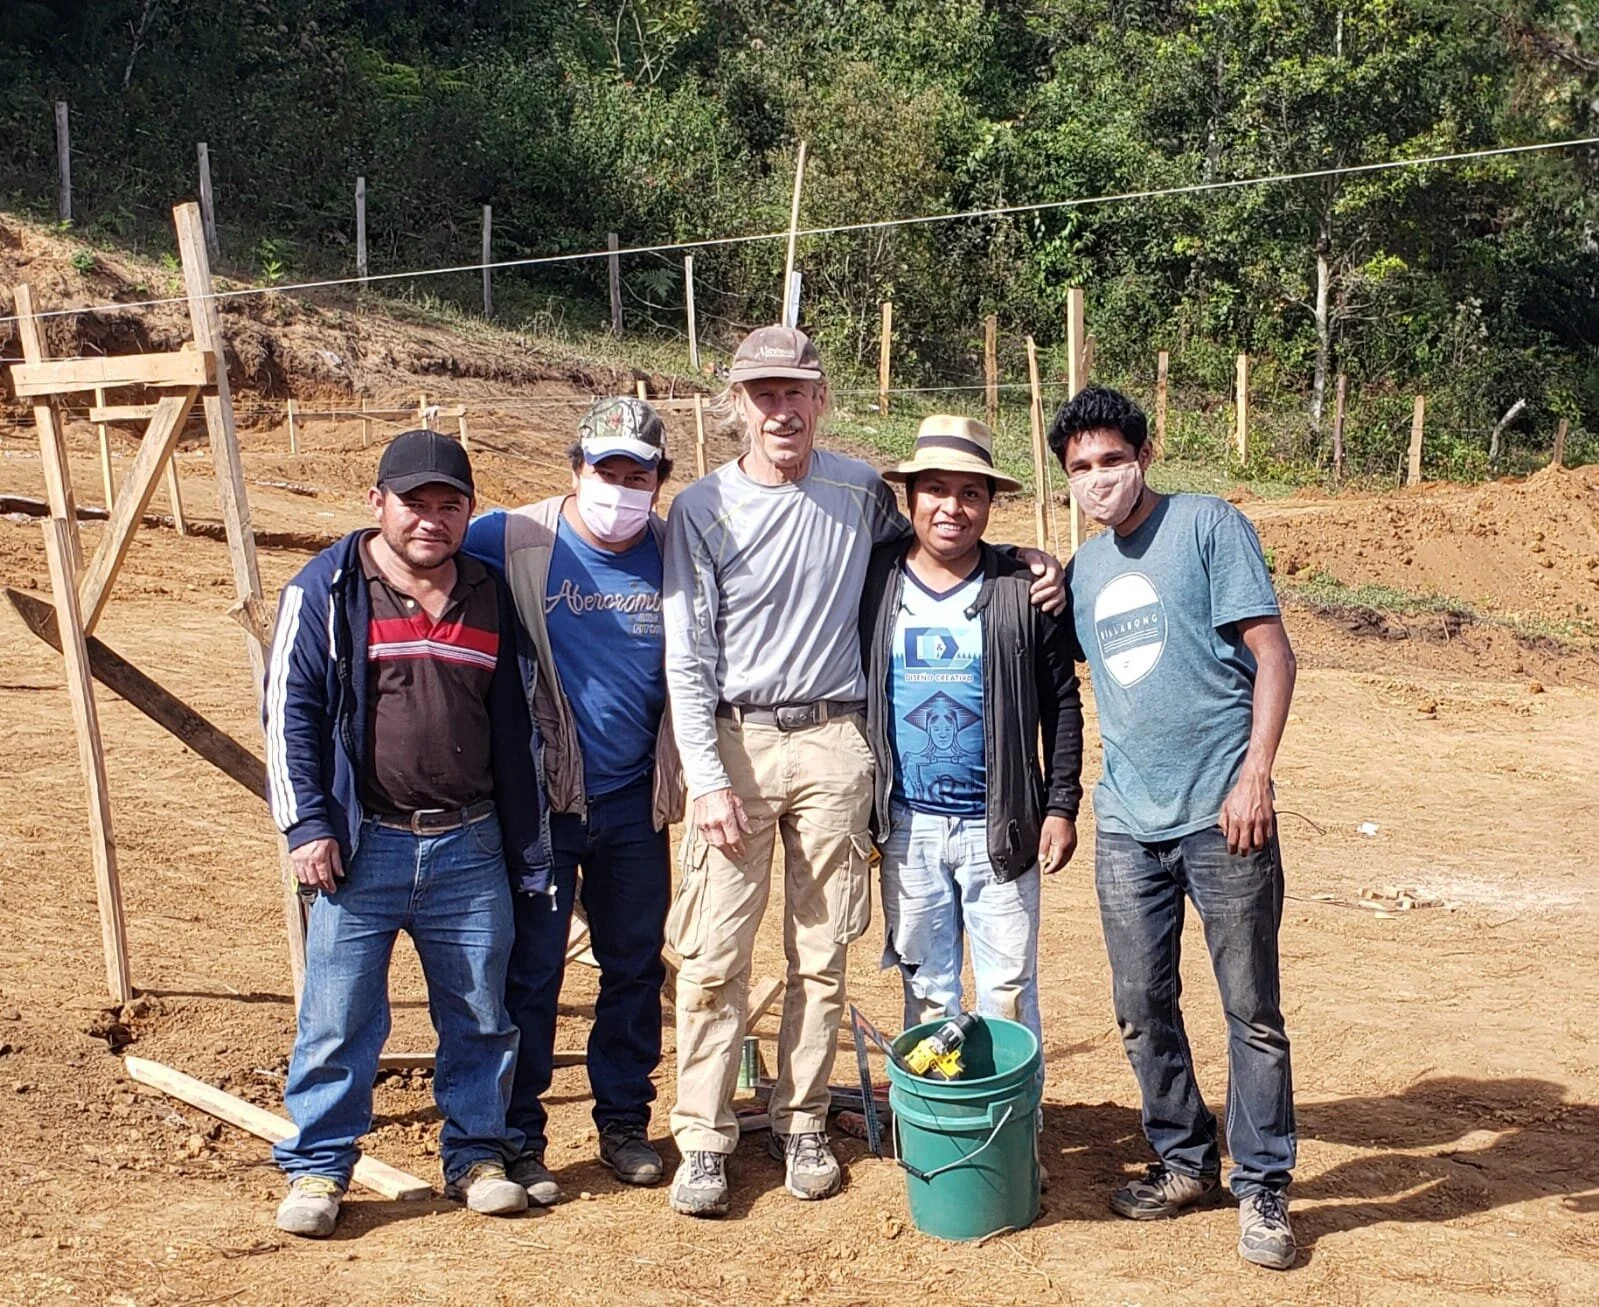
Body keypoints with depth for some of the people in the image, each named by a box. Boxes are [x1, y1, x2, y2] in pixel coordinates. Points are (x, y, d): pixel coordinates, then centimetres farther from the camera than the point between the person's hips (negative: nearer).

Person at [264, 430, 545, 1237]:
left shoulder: (490, 598, 11)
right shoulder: (326, 591, -1)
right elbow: (290, 711, -2)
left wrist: (526, 851, 13)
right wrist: (306, 824, -10)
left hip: (469, 848, 3)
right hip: (363, 845, -3)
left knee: (481, 1014, 10)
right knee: (338, 1019, 1)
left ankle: (477, 1156, 25)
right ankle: (317, 1169, 16)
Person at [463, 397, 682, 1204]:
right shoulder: (511, 542, -11)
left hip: (634, 803, 3)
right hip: (540, 799, -3)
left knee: (635, 966, 14)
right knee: (530, 970, 5)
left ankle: (624, 1121, 30)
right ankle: (518, 1137, 19)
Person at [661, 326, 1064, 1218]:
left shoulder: (861, 492, 4)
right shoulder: (702, 510, -2)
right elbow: (687, 660, -3)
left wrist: (1024, 559, 3)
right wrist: (708, 779, -11)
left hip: (833, 744, 2)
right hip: (734, 743, -1)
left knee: (822, 954, 9)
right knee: (716, 954, -1)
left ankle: (802, 1126, 23)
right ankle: (705, 1141, 10)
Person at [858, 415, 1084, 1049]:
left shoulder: (1025, 591, -2)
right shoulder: (873, 584, 2)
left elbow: (1061, 705, 2)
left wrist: (1061, 807, -2)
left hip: (998, 825, -1)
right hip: (906, 827, 2)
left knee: (1009, 991, 5)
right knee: (926, 989, 12)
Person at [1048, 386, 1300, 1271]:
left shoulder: (1207, 525, -3)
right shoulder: (1081, 569, 13)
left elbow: (1272, 652, -8)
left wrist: (1255, 775, -15)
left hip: (1221, 815, -5)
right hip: (1127, 821, 5)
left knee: (1252, 1009, 2)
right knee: (1142, 1007, 10)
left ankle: (1263, 1187, 15)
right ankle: (1184, 1160, 28)